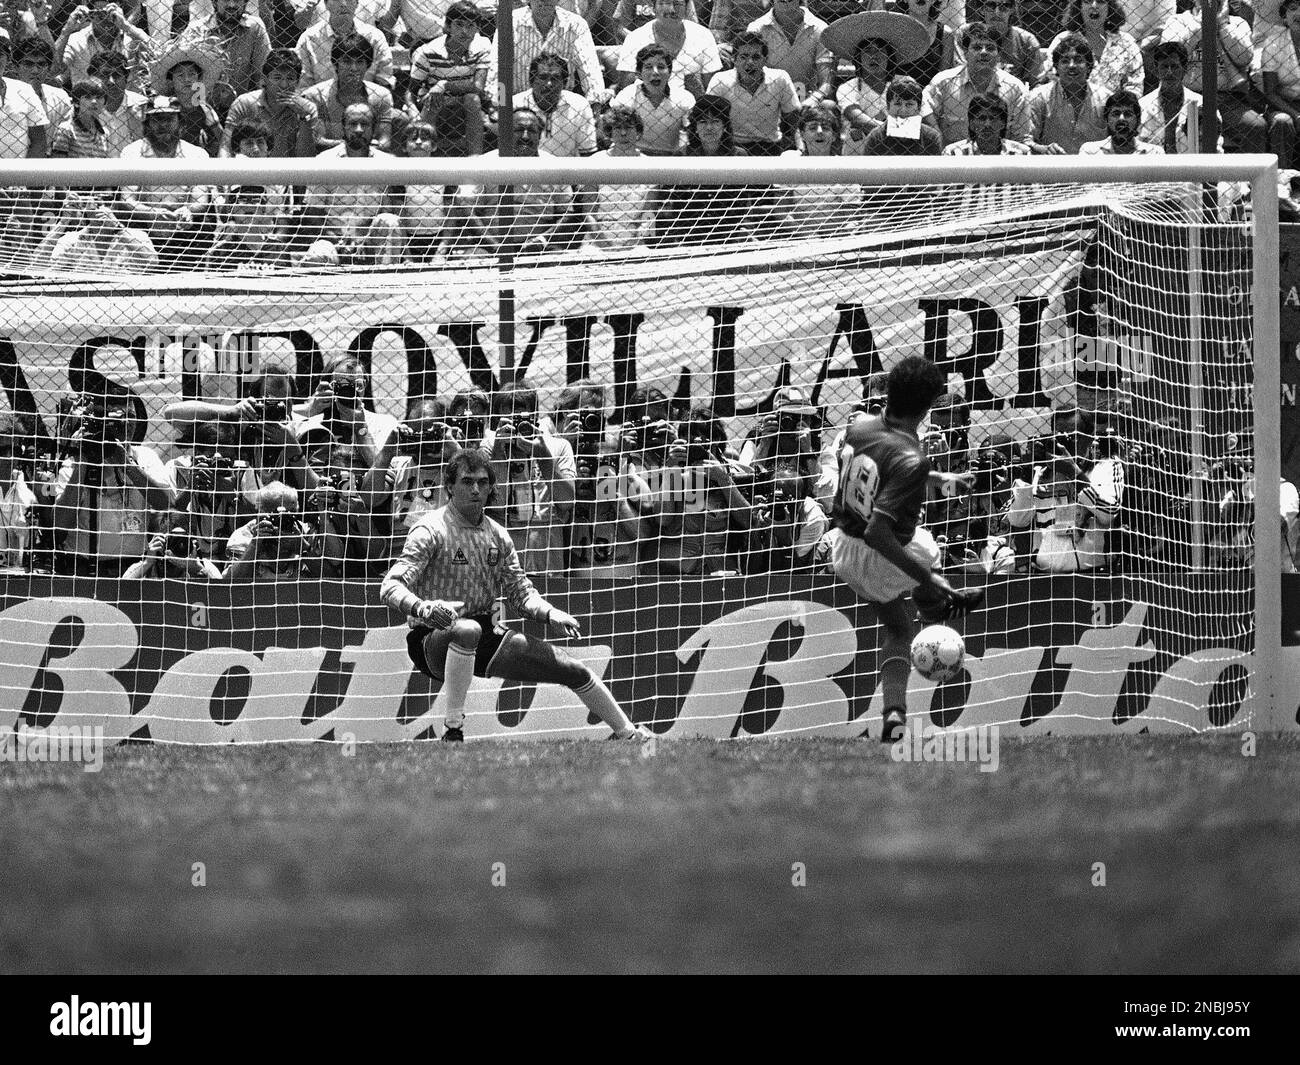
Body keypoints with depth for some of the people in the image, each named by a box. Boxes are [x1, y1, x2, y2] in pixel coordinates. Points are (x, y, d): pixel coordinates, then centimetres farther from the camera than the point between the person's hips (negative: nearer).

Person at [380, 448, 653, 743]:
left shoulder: (497, 536, 8)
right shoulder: (432, 531, -13)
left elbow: (520, 590, 12)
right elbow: (391, 586, -23)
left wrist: (550, 614, -9)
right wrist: (421, 608, -44)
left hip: (487, 638, 7)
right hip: (434, 639, -7)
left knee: (576, 672, 7)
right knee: (468, 629, -44)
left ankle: (629, 734, 30)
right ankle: (453, 731, -38)